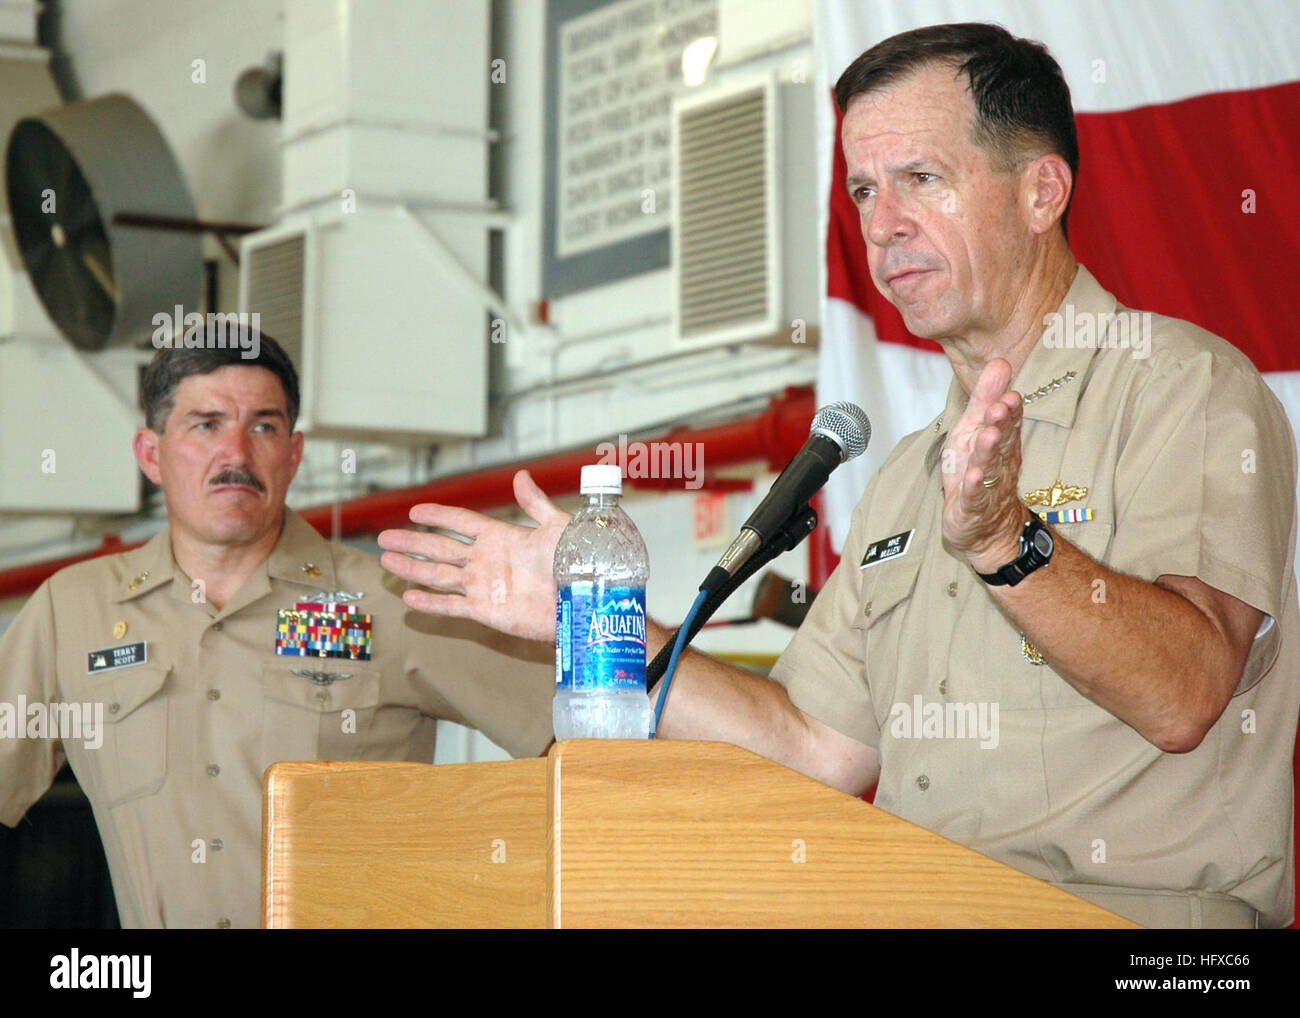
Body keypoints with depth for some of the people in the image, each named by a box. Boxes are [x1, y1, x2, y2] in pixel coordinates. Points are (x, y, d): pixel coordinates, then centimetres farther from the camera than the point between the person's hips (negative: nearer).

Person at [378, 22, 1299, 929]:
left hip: (1135, 909, -6)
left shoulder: (1186, 386, -4)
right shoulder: (910, 477, 21)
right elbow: (818, 748, 17)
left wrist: (1004, 542, -32)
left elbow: (1181, 698, -18)